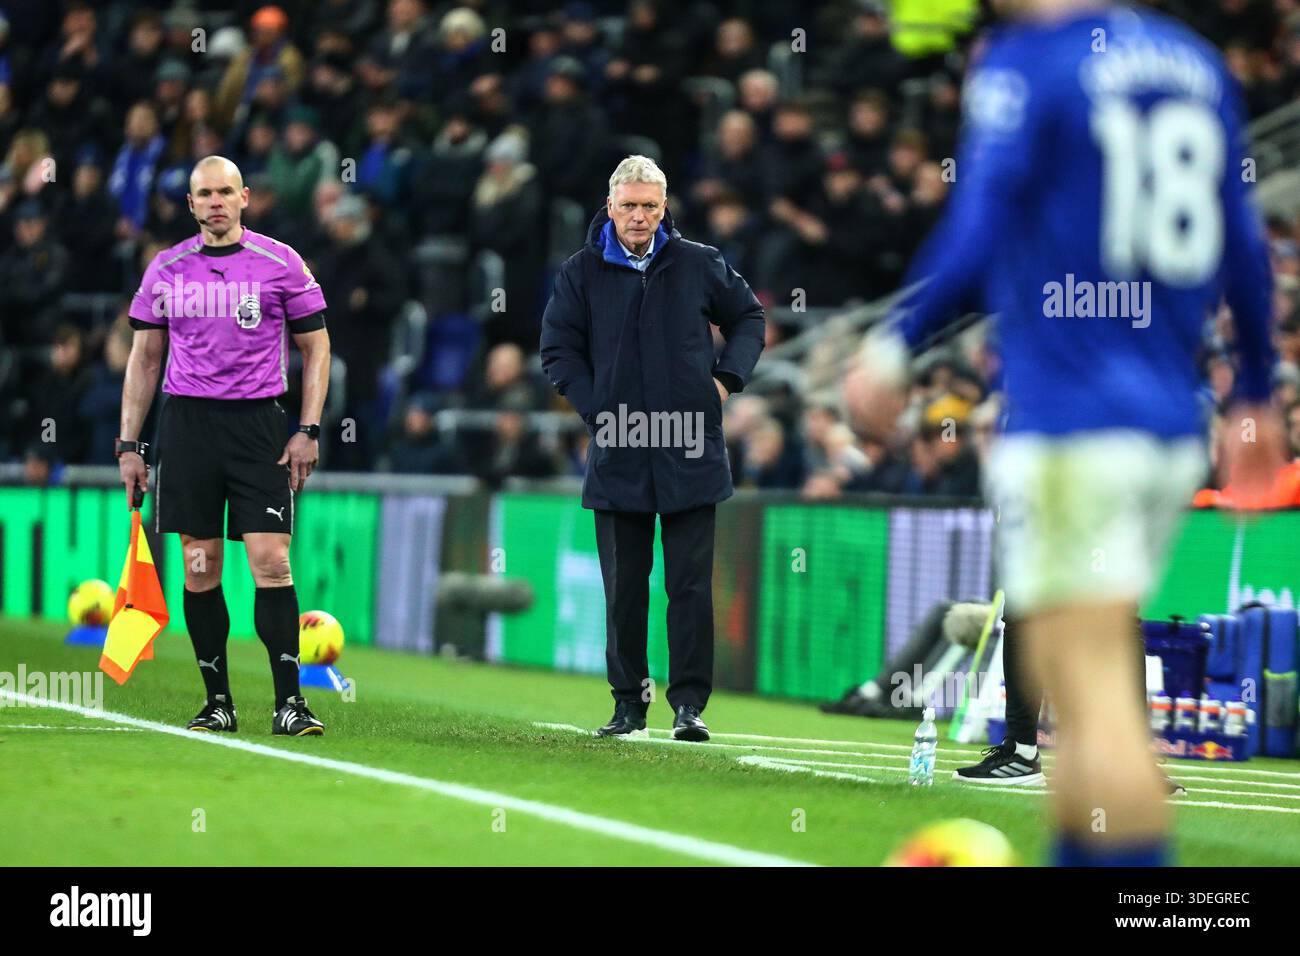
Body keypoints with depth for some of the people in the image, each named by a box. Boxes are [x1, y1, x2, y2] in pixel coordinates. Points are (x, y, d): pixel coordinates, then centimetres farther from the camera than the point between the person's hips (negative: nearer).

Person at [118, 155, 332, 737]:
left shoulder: (281, 264, 2)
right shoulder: (165, 269, 9)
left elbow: (315, 348, 7)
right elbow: (144, 358, 14)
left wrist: (308, 431, -2)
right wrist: (128, 443, 8)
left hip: (259, 425, -2)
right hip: (186, 423, 2)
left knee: (271, 563, -10)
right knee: (199, 569, 2)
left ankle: (289, 701, -7)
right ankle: (217, 702, 10)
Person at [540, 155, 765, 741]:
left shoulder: (699, 265, 4)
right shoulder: (581, 273, 2)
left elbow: (748, 316, 18)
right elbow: (558, 351, 6)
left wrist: (727, 378, 5)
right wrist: (598, 409, -5)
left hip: (690, 451, 0)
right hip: (617, 454, 1)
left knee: (691, 583, -2)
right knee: (623, 588, 6)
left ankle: (690, 703, 1)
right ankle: (629, 700, 14)